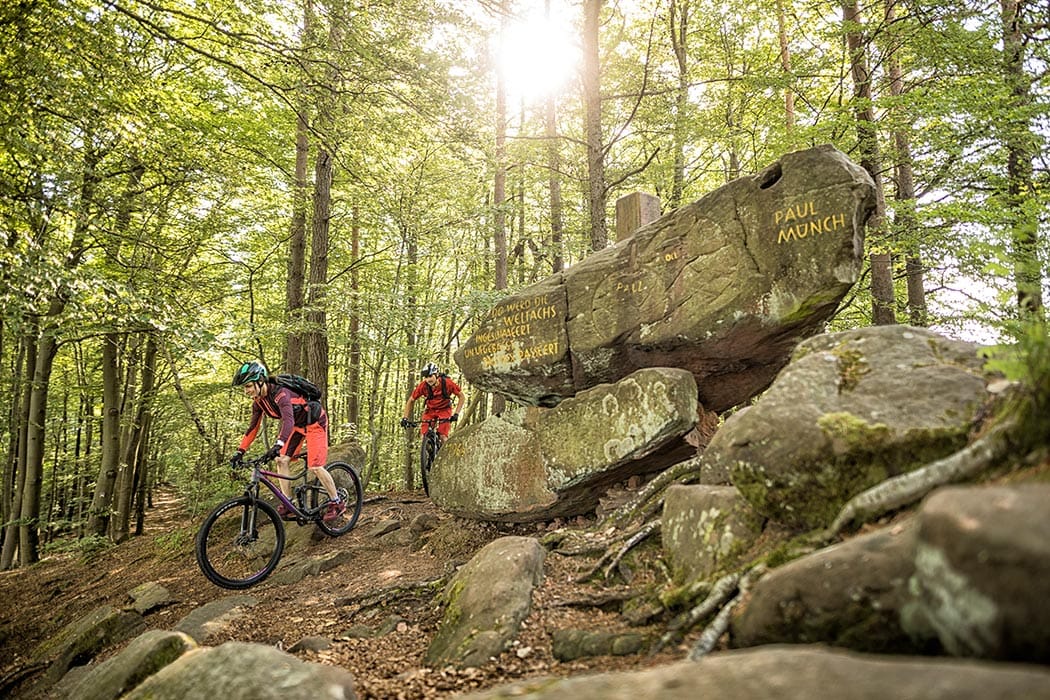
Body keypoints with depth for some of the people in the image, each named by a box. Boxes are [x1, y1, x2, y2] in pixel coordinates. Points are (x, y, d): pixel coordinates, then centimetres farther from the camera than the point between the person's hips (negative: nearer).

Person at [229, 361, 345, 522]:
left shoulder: (280, 393, -32)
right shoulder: (258, 401, -5)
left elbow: (288, 420, -45)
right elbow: (253, 428, 2)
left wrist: (278, 445, -58)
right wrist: (240, 452, -4)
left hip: (314, 421, -8)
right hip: (297, 424, 8)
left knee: (315, 467, -13)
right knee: (281, 460, -3)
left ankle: (336, 503, 3)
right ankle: (288, 505, 4)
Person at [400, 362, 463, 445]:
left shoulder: (447, 383, -27)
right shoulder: (422, 386, -24)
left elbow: (461, 396, -15)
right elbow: (411, 401, -10)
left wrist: (456, 414, -23)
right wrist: (405, 418, -19)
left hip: (444, 410, -2)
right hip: (430, 410, 2)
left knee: (442, 437, -17)